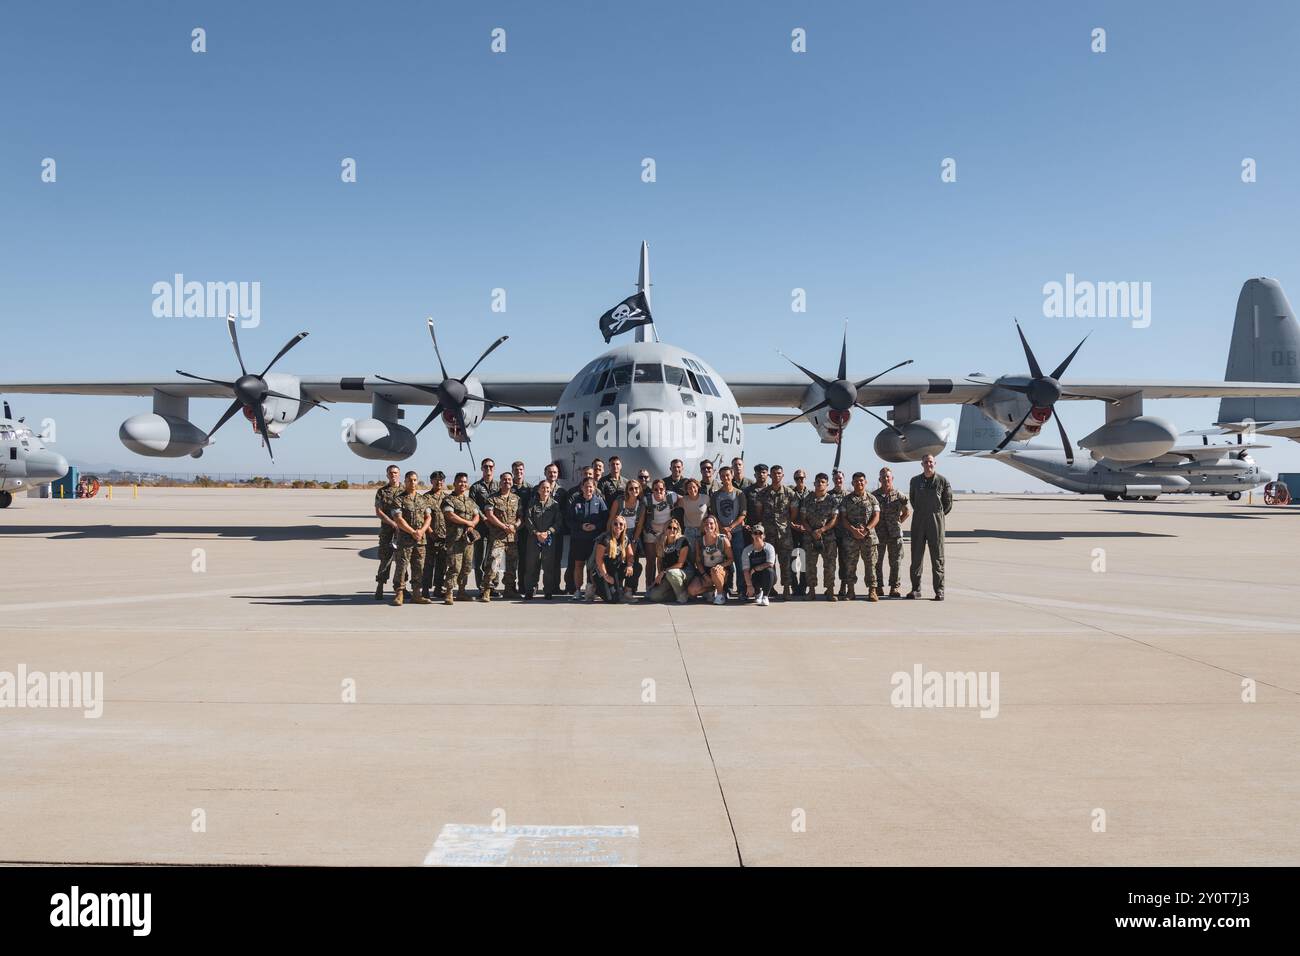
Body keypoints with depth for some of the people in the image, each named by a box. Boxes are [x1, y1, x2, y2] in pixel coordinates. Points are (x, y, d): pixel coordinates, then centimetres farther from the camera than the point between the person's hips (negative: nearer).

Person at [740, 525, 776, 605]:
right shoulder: (747, 550, -5)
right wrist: (749, 585, -23)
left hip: (768, 577, -2)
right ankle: (758, 592, 15)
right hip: (754, 578, 2)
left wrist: (754, 569, -17)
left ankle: (765, 596, -20)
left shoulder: (769, 548, -9)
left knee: (768, 570, -35)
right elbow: (746, 570, -12)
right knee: (747, 593, -25)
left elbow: (770, 564, -23)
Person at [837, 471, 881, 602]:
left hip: (869, 536, 0)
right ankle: (850, 590, 10)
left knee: (870, 564, -1)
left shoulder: (872, 498, 8)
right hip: (850, 537, 0)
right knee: (850, 564, 2)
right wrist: (853, 530, -12)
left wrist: (866, 529, -13)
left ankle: (872, 591, 2)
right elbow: (843, 518, 3)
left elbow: (876, 517, 1)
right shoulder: (846, 499, 8)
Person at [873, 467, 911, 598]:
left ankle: (894, 587, 7)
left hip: (895, 533, 0)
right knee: (877, 561, 3)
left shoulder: (899, 495, 3)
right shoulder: (874, 495, 2)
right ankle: (879, 587, 12)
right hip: (878, 534, 0)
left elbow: (907, 512, 17)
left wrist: (899, 522, 8)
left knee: (895, 562, 1)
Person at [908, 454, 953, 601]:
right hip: (918, 522, 2)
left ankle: (939, 590, 3)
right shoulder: (915, 480, 7)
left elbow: (948, 502, 8)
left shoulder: (942, 481, 0)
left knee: (937, 556, 0)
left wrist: (940, 514, 7)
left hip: (936, 522, -2)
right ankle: (916, 589, 10)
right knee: (916, 556, 3)